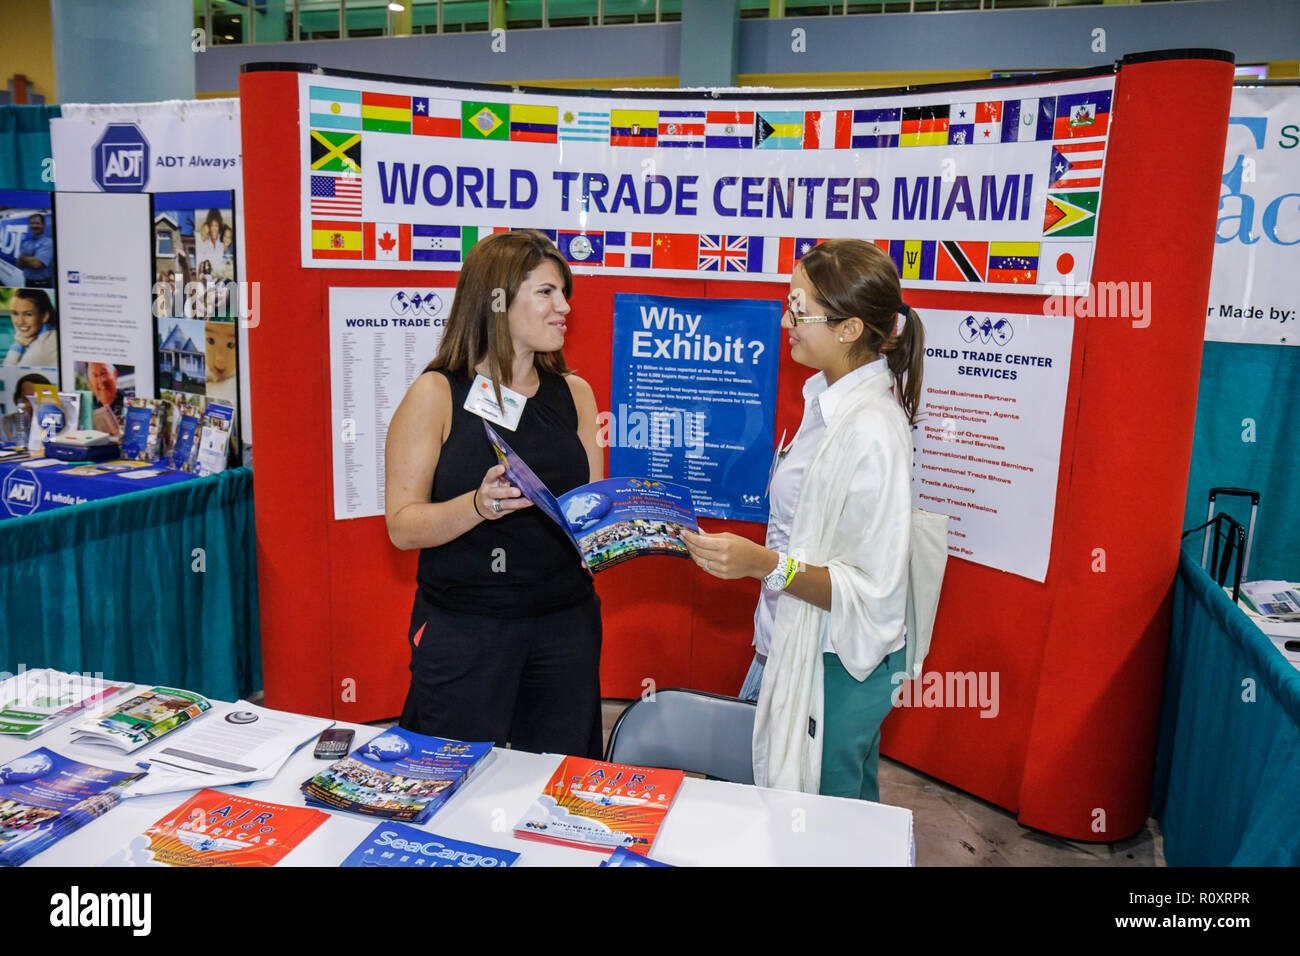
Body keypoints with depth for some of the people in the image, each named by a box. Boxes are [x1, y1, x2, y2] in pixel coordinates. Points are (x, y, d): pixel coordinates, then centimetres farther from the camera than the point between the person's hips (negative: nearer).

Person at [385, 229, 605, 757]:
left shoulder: (574, 394, 7)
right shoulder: (437, 395, -6)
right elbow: (402, 526, -9)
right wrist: (478, 506, -25)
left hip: (564, 623, 4)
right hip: (463, 630, -3)